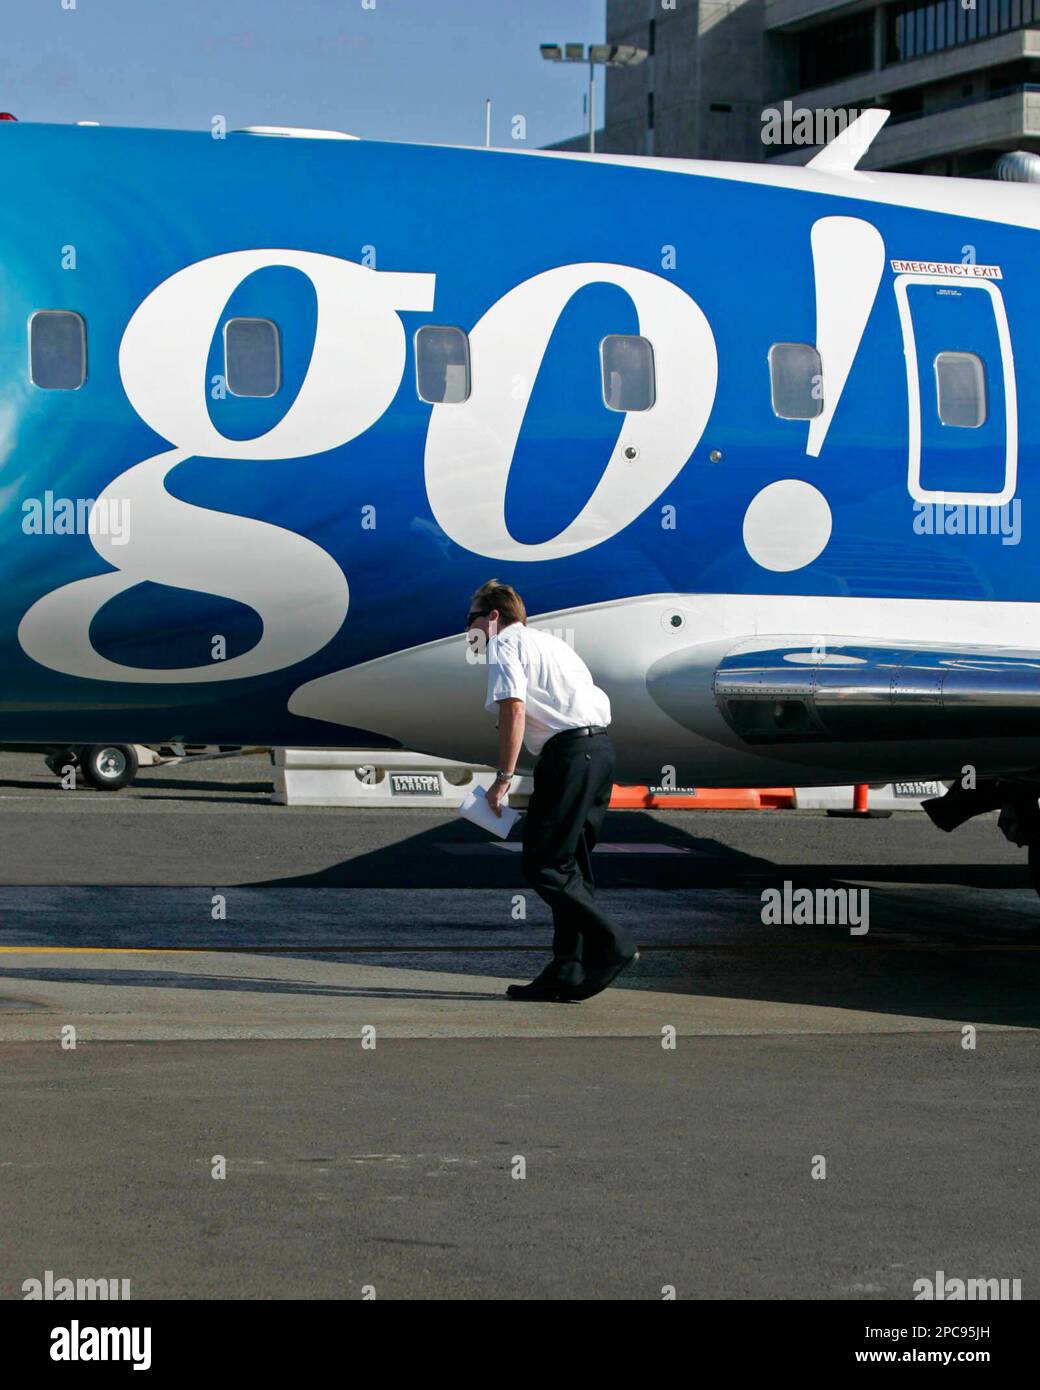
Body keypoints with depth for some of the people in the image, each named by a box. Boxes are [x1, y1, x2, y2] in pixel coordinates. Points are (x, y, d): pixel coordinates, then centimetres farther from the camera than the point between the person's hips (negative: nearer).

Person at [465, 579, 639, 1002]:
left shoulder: (505, 644, 4)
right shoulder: (550, 642, 29)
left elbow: (513, 709, -11)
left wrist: (504, 777, -12)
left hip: (568, 751, -9)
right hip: (601, 746, 9)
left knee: (543, 866, -6)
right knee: (569, 863, 11)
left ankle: (612, 943, -15)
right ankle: (567, 972, 9)